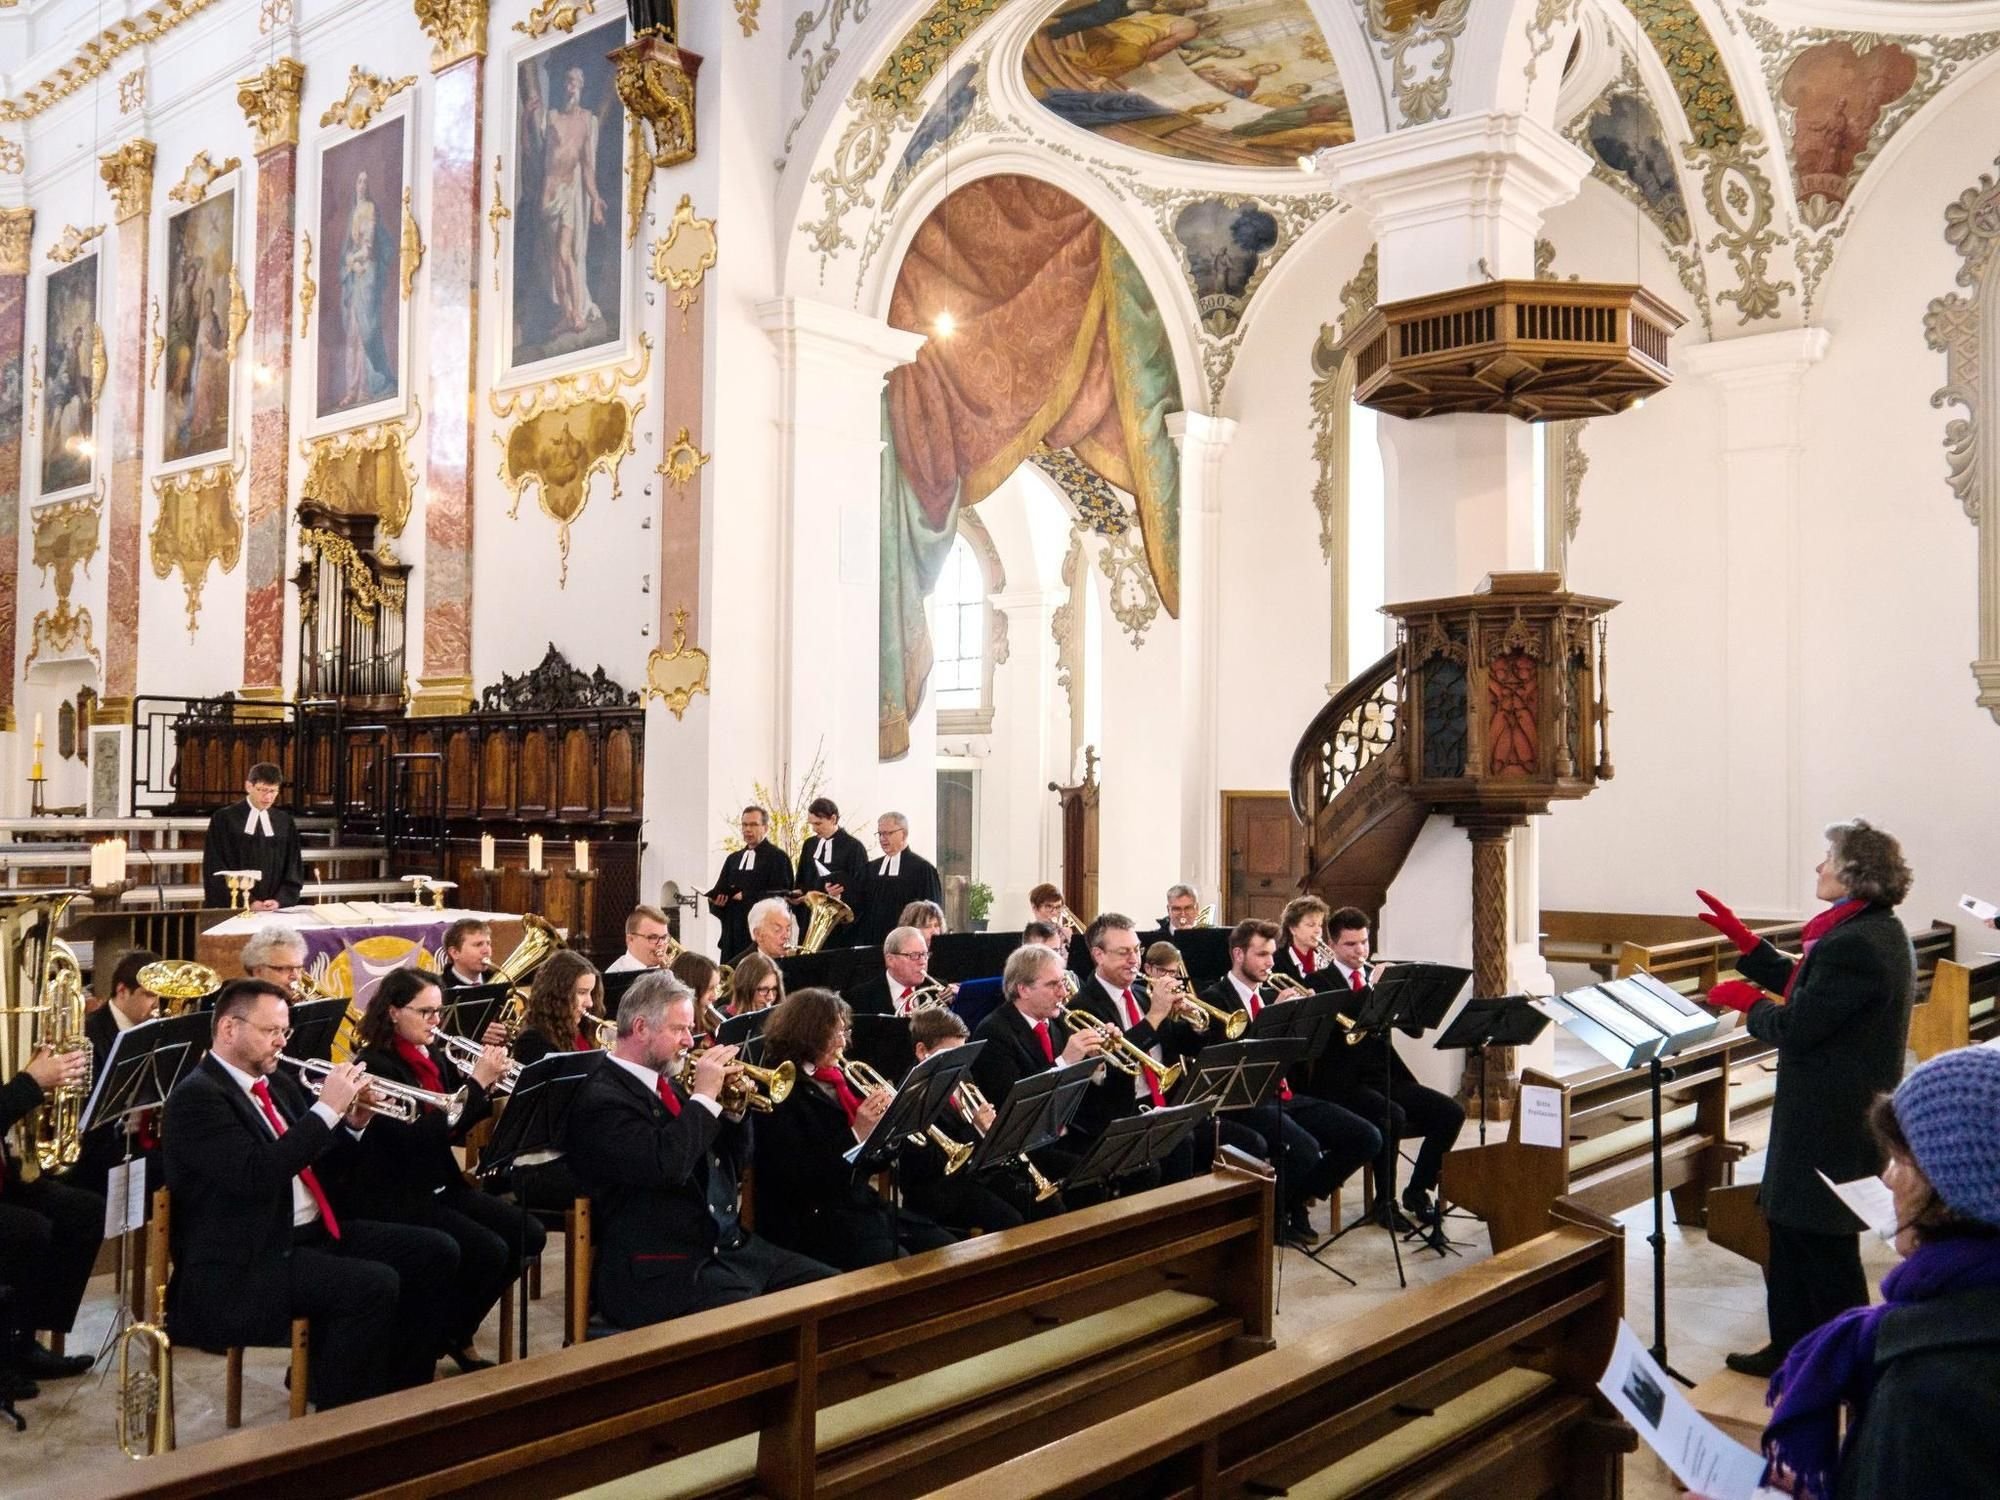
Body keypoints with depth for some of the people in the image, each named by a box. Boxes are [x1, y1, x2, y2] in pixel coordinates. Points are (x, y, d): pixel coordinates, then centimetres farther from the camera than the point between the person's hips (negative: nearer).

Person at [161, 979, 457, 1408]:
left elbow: (321, 1162, 20)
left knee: (435, 1252, -1)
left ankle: (401, 1390, 8)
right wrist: (327, 1108, -24)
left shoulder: (278, 1082, 13)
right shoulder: (196, 1097, -13)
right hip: (245, 1263, -9)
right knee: (373, 1285, -28)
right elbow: (257, 1175, -26)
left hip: (314, 1232, 9)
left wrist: (352, 1124, 0)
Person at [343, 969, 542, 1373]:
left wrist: (486, 1086, -7)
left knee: (528, 1235, -4)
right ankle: (446, 1338, 2)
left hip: (440, 1185, 8)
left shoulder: (435, 1058, 9)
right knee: (488, 1250, -22)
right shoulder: (375, 1066, -14)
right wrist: (475, 1082, -25)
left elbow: (456, 1127, 11)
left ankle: (457, 1328, 12)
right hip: (392, 1198, -8)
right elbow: (415, 1135, -26)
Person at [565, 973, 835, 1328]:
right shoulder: (602, 1099, -11)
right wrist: (704, 1096, -17)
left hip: (733, 1246, 8)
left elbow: (733, 1162, 21)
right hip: (663, 1272, -8)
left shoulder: (670, 1084, 14)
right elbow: (665, 1166, -27)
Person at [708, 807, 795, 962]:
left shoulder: (778, 857, 0)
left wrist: (746, 896, -14)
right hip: (733, 936, 6)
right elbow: (719, 892, 17)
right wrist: (717, 901, -5)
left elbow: (781, 895, -10)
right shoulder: (733, 859, 20)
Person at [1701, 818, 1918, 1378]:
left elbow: (1795, 1028, -24)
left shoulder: (1854, 945, -26)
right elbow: (1806, 989, 13)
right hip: (1843, 1116, 10)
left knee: (1822, 1247, 5)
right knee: (1791, 1235, 19)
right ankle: (1792, 1350, 32)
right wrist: (1743, 940, 16)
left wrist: (1747, 1002, -5)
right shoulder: (1880, 932, 8)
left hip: (1829, 1127, -10)